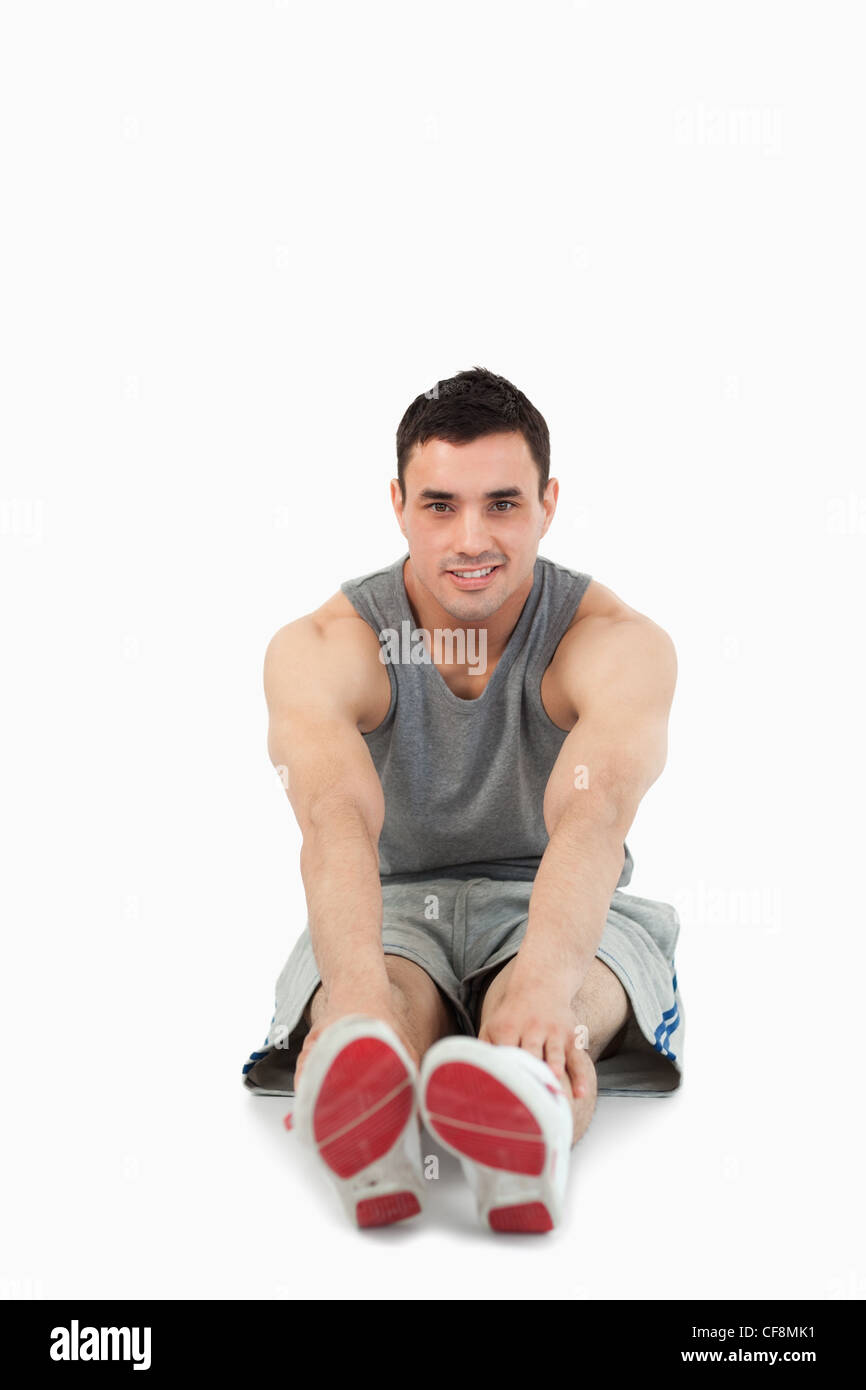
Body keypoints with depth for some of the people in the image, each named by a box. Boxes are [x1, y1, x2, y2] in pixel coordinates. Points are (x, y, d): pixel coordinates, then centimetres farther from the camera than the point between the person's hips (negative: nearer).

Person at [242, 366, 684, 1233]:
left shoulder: (620, 643, -15)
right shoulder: (320, 648, -13)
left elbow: (593, 814, -35)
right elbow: (336, 816, -34)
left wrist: (544, 979, -57)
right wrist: (357, 985, -56)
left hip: (557, 910, 0)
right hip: (393, 906, 1)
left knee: (538, 1010, -38)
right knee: (377, 998, -38)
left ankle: (530, 1124, -70)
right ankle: (368, 1135, -69)